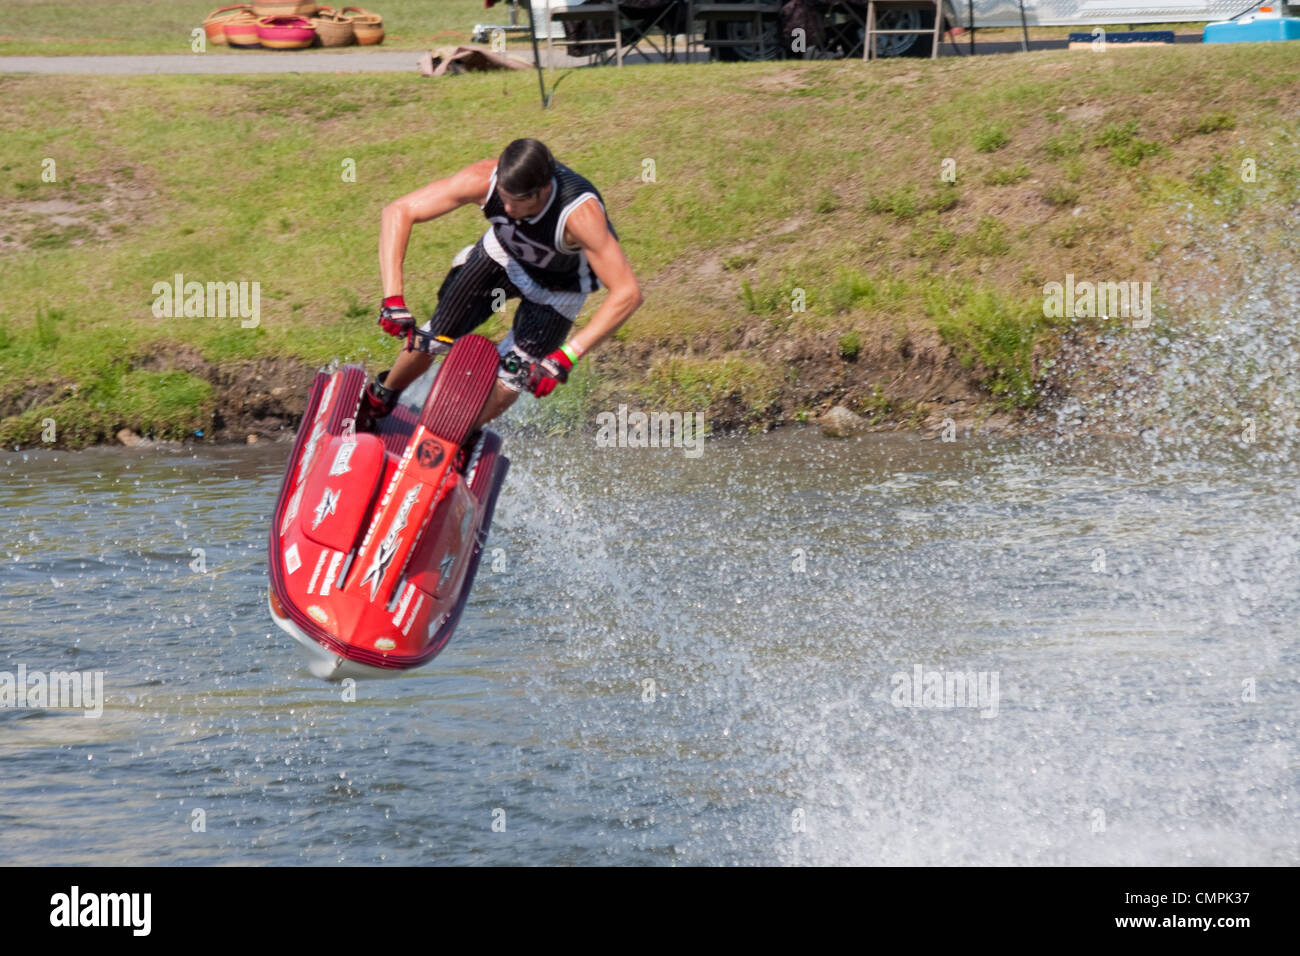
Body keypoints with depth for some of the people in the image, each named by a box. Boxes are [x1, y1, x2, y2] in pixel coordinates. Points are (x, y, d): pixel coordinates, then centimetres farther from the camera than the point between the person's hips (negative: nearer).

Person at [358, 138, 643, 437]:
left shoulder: (580, 213, -44)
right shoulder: (485, 180, -36)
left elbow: (628, 293, -44)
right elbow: (399, 211, -31)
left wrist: (565, 357, -49)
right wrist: (392, 298, -40)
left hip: (557, 286, -2)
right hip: (502, 255, 2)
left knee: (506, 389, -9)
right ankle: (378, 401, 28)